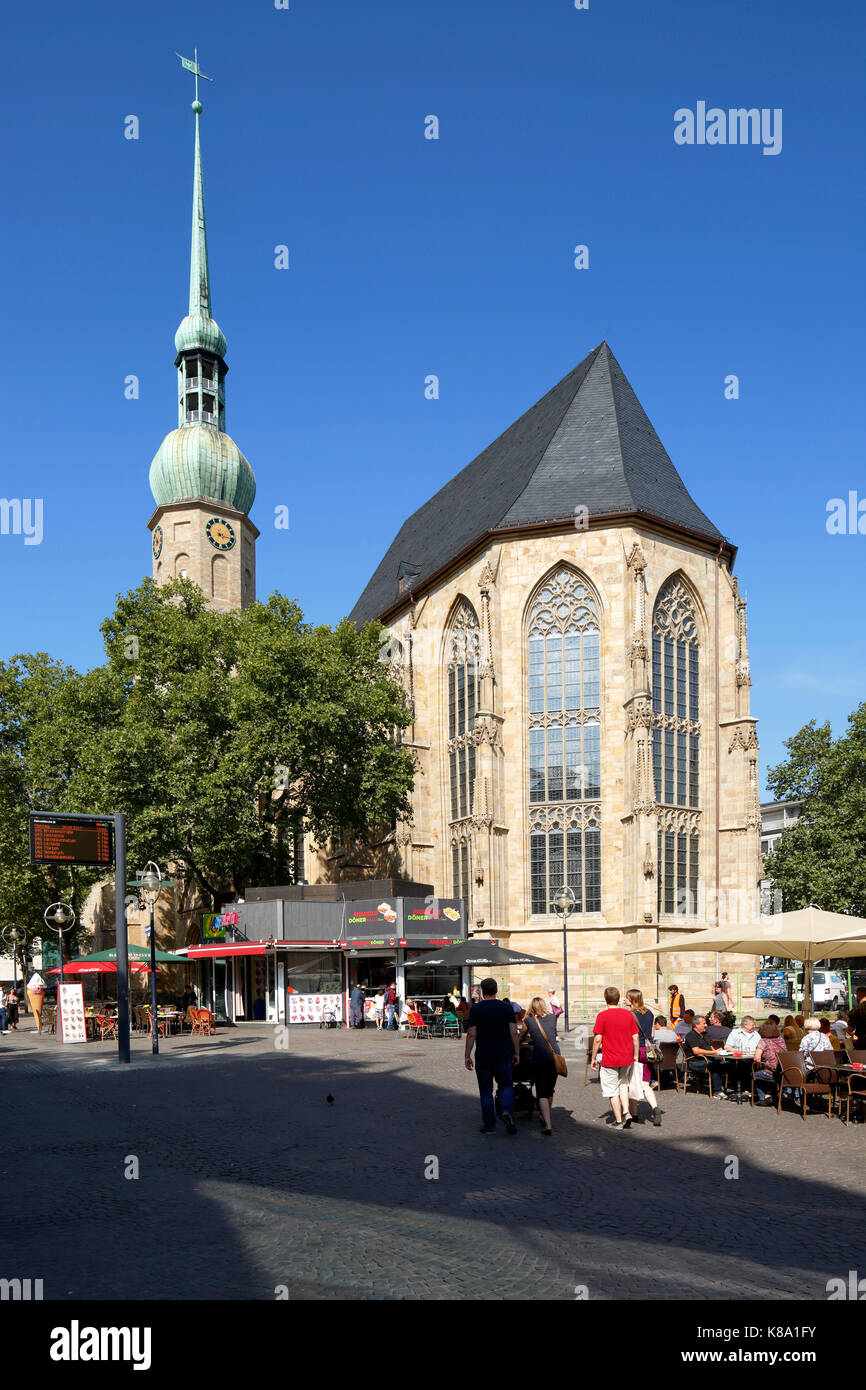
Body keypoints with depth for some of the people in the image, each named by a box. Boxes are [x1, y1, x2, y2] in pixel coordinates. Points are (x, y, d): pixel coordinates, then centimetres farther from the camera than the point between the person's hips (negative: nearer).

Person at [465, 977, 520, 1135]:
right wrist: (516, 1053, 8)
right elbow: (514, 1032, 0)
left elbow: (471, 1034, -5)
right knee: (506, 1086, 15)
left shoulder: (475, 1009, -4)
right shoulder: (507, 1007, 0)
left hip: (483, 1056, -1)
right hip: (504, 1055, 1)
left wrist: (467, 1056, 2)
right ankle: (507, 1111, -10)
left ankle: (489, 1125, 10)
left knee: (486, 1091, 9)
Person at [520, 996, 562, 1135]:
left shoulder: (528, 1021, 3)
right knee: (550, 1090, 18)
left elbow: (521, 1038, 19)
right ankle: (546, 1118, 31)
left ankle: (548, 1125, -14)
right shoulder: (552, 1018, 9)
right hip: (554, 1056, 3)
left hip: (539, 1058, -3)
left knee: (542, 1093, -2)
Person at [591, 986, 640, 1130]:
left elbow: (597, 1039, -12)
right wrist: (635, 1056, 13)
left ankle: (618, 1121, 10)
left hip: (609, 1060, -4)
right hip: (627, 1059, 4)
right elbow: (636, 1037, 3)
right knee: (623, 1085, 23)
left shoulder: (603, 1015, -11)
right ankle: (626, 1112, 6)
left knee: (612, 1090, 7)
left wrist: (593, 1058, -2)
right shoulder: (628, 1014, 0)